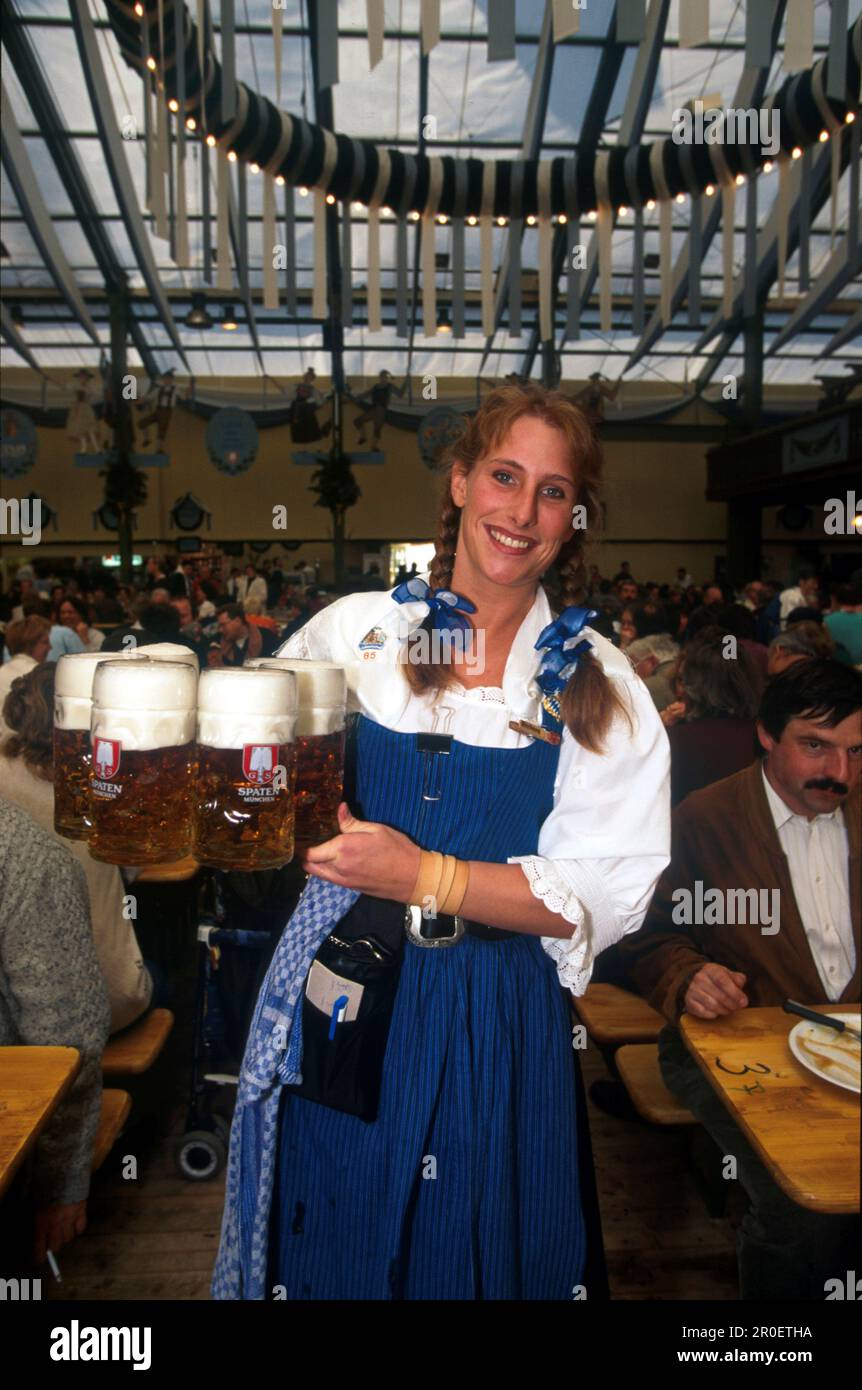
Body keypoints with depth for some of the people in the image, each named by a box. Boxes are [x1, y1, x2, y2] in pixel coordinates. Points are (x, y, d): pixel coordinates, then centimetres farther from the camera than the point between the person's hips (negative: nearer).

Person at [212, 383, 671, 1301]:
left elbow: (608, 892, -11)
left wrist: (426, 878, -21)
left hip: (493, 1028, -1)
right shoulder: (352, 630, -2)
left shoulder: (598, 688, -5)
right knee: (322, 1256, 20)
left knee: (464, 1262, 18)